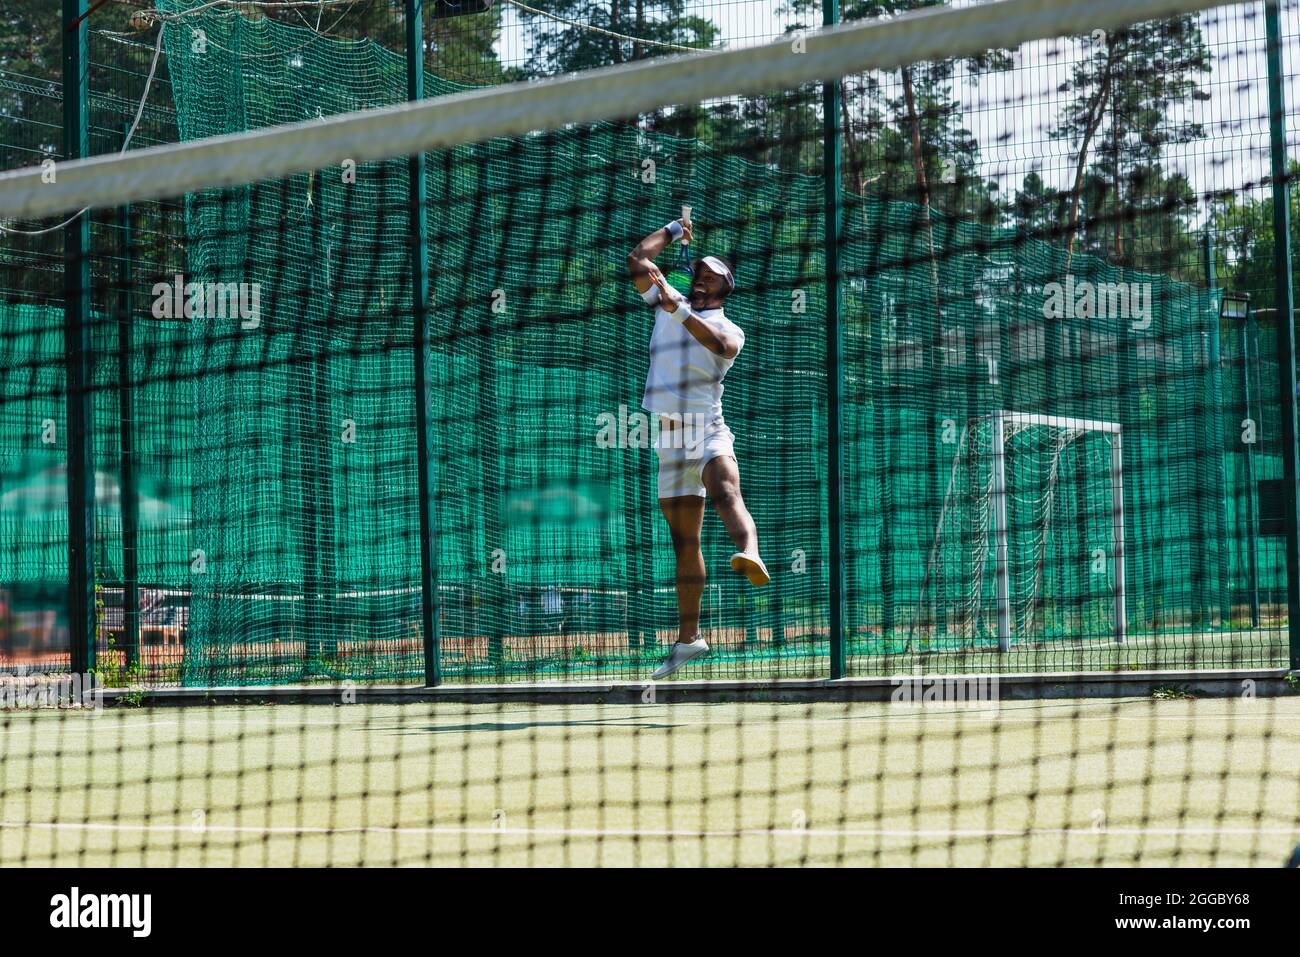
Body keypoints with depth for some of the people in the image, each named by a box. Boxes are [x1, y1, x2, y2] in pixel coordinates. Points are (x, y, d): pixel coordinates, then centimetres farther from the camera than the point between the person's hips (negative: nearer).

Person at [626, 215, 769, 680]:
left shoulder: (729, 328, 1)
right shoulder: (666, 305, 15)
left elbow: (721, 344, -23)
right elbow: (636, 260, 15)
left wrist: (680, 310, -32)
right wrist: (674, 230, 24)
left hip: (708, 434, -5)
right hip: (670, 441, 5)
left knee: (726, 492, -36)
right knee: (684, 542, 9)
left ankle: (749, 556, -65)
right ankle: (689, 637, 15)